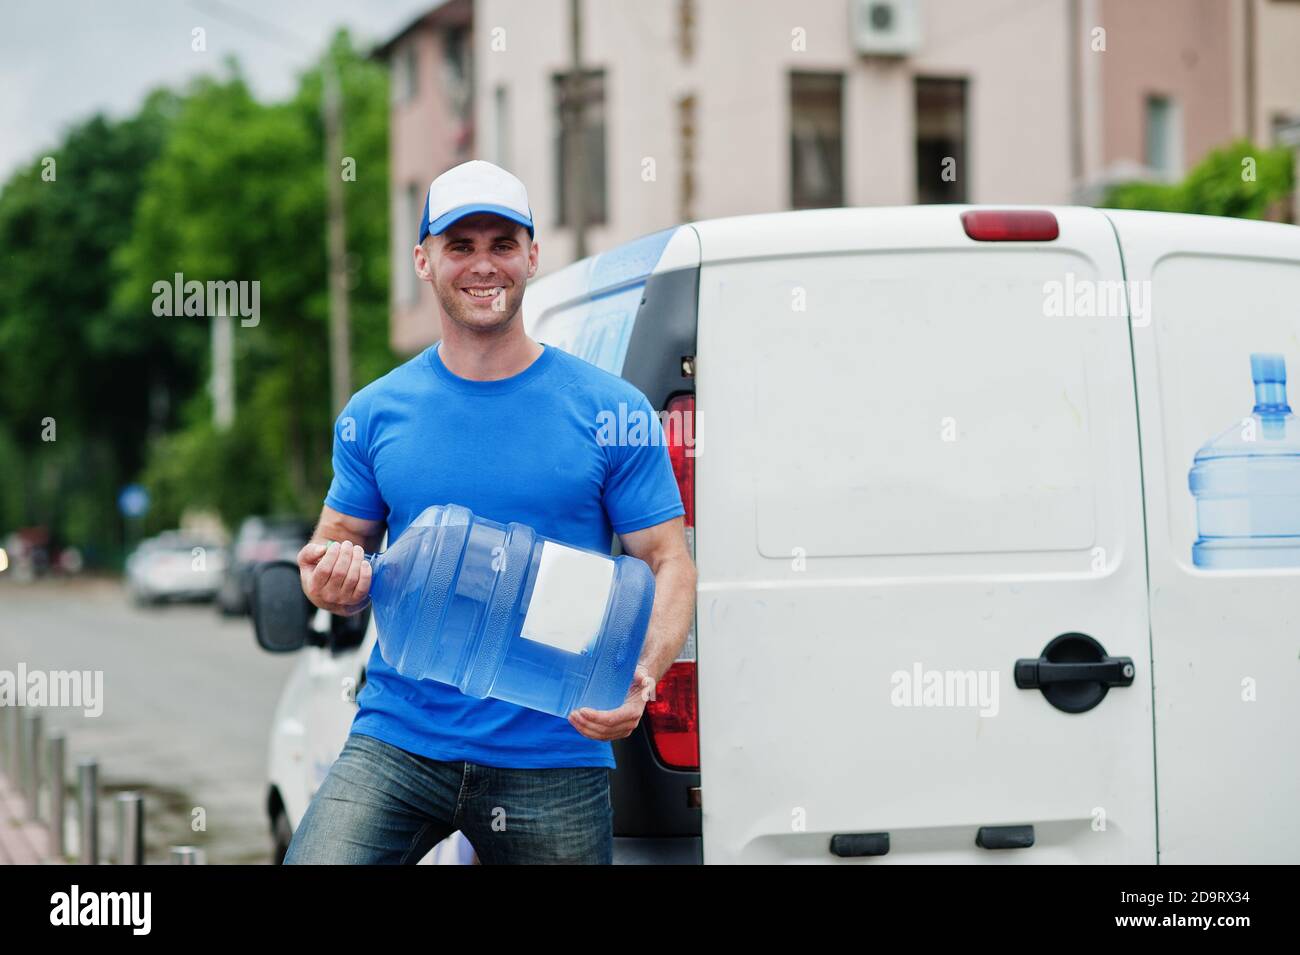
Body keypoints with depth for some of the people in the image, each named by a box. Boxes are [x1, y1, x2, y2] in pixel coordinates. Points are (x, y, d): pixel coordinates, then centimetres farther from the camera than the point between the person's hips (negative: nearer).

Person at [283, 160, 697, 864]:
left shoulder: (611, 412, 0)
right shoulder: (375, 414, 8)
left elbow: (669, 565, 0)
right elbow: (338, 542, 16)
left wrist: (640, 676, -19)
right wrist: (330, 581, -9)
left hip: (555, 758, -1)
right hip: (395, 745, 1)